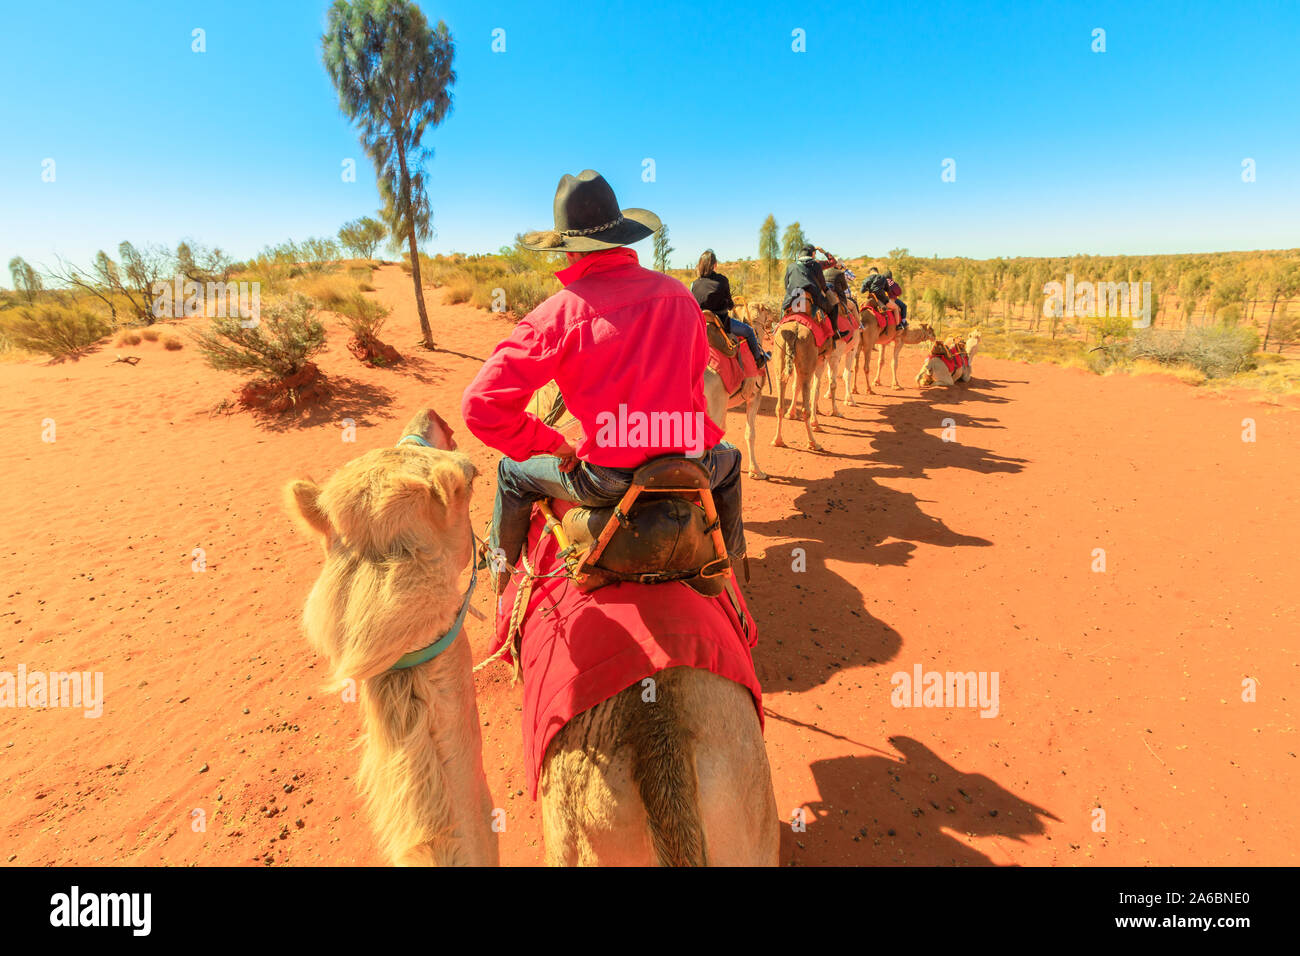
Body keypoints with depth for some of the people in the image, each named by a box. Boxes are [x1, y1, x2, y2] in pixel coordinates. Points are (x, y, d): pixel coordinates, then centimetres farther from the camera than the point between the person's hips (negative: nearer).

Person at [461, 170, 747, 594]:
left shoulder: (556, 314, -13)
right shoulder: (678, 293, 0)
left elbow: (482, 406, -16)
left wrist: (551, 444, -2)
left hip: (606, 480, -2)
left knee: (513, 470, 24)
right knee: (728, 457, 38)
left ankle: (503, 564, 43)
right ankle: (730, 559, 52)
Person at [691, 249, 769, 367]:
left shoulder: (694, 284, -1)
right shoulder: (722, 280, -8)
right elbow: (728, 301, 2)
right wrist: (732, 307, 25)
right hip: (721, 322, -4)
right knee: (749, 331, 16)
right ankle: (759, 359, 26)